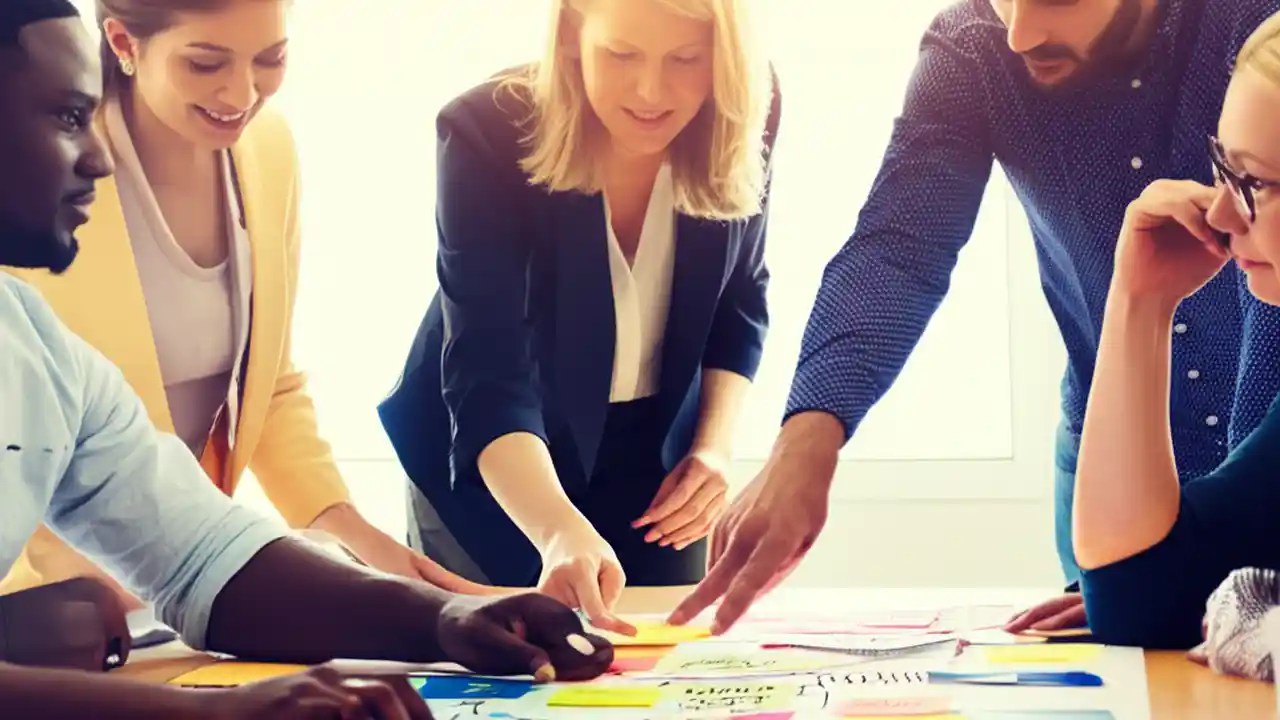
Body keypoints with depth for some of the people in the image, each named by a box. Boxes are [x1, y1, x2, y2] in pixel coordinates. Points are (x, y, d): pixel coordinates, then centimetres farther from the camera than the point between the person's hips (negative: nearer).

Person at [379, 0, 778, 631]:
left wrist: (713, 447, -13)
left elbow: (738, 305, 0)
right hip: (485, 465, -2)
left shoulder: (742, 120, -18)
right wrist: (561, 532, -53)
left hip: (652, 456, 3)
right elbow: (488, 379, -37)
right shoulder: (488, 136, -30)